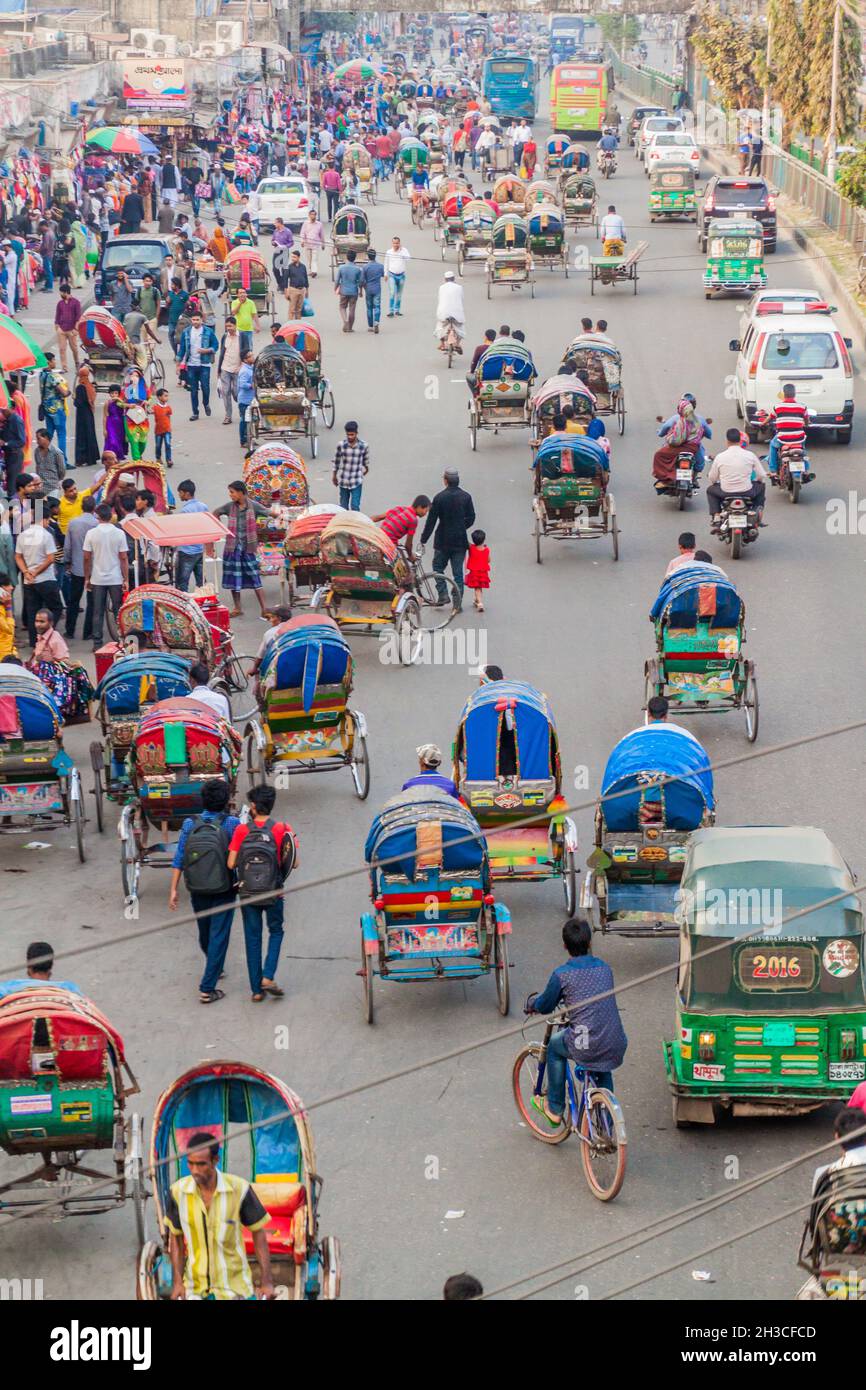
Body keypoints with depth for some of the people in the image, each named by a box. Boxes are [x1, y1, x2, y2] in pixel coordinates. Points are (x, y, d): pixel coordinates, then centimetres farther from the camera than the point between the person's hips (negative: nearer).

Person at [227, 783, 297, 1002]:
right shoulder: (282, 829, -9)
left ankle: (256, 989, 11)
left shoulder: (242, 831, -9)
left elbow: (231, 864, -10)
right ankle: (268, 977, 2)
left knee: (252, 938, 10)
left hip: (247, 893, 0)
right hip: (273, 893, 0)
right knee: (275, 932, 19)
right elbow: (294, 863, -9)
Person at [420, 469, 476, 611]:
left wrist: (423, 539, -2)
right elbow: (471, 519, 4)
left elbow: (431, 521, -9)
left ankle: (443, 594, 3)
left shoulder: (439, 498, -11)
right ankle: (458, 603, 7)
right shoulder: (466, 497, -2)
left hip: (442, 541, -3)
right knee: (458, 572, 7)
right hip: (460, 541, 3)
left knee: (438, 567, 16)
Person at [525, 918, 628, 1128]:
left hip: (585, 1047, -4)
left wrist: (531, 1003, 33)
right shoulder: (604, 968, 11)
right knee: (602, 1073, 37)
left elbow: (545, 1006, 9)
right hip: (616, 1046, 4)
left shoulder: (562, 974, -4)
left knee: (555, 1045, 29)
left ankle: (554, 1108, 34)